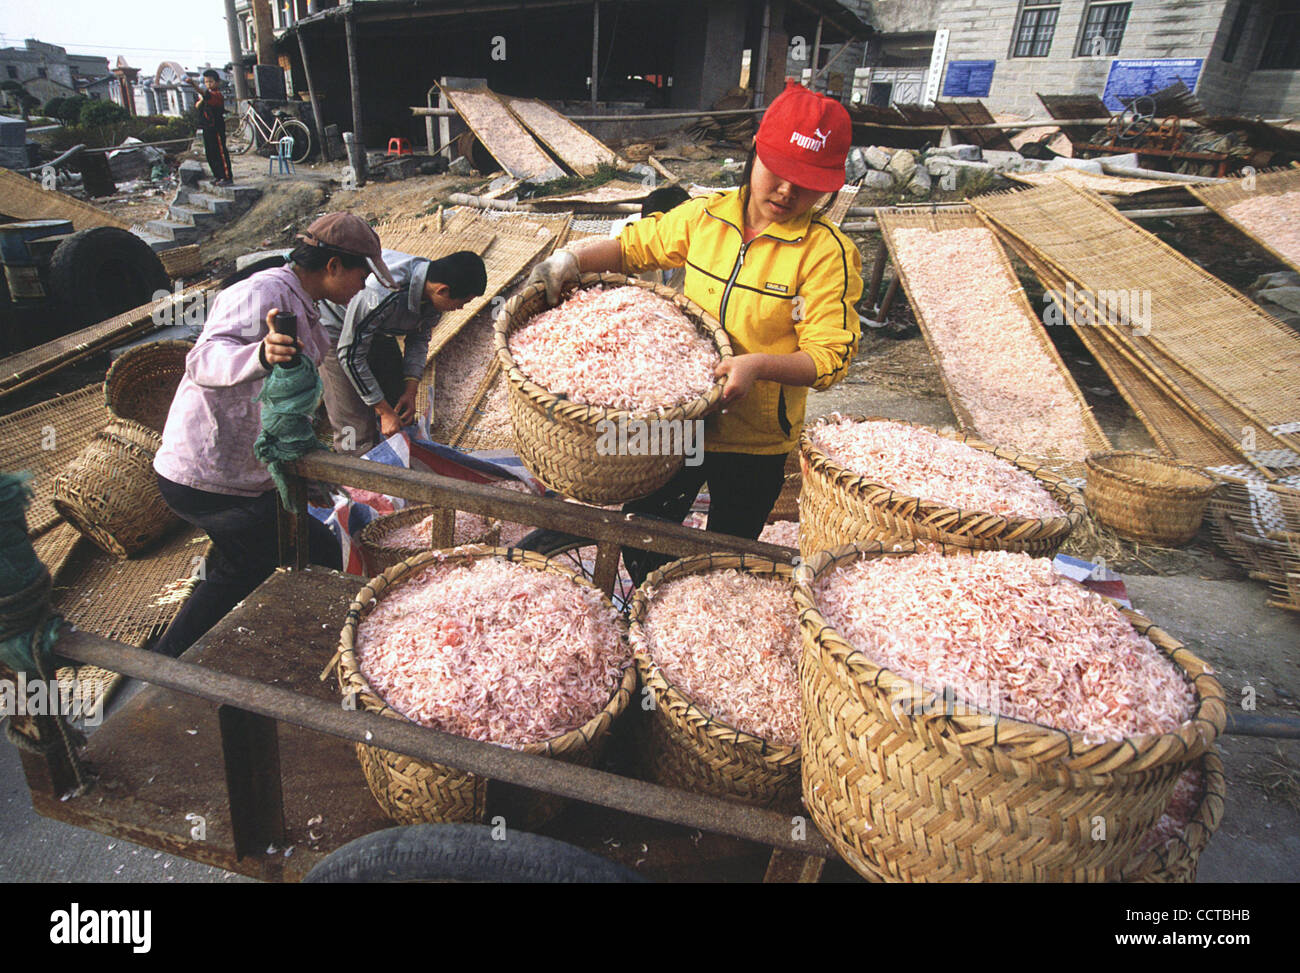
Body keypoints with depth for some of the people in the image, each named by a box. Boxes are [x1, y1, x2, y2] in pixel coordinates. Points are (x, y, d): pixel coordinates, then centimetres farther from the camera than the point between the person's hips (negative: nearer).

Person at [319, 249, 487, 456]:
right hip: (337, 332, -7)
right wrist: (383, 411, -25)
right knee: (357, 431, -11)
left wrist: (410, 390, -11)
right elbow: (350, 354, -30)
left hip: (378, 331, 7)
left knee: (401, 414, 7)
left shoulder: (433, 293, -18)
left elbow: (419, 338, 0)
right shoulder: (381, 294, -41)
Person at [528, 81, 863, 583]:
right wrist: (574, 258, -7)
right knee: (641, 538, 17)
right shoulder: (705, 216, 0)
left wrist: (759, 364, -33)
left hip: (756, 441, -3)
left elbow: (830, 356, -16)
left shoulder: (828, 252, -12)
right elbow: (633, 246, 11)